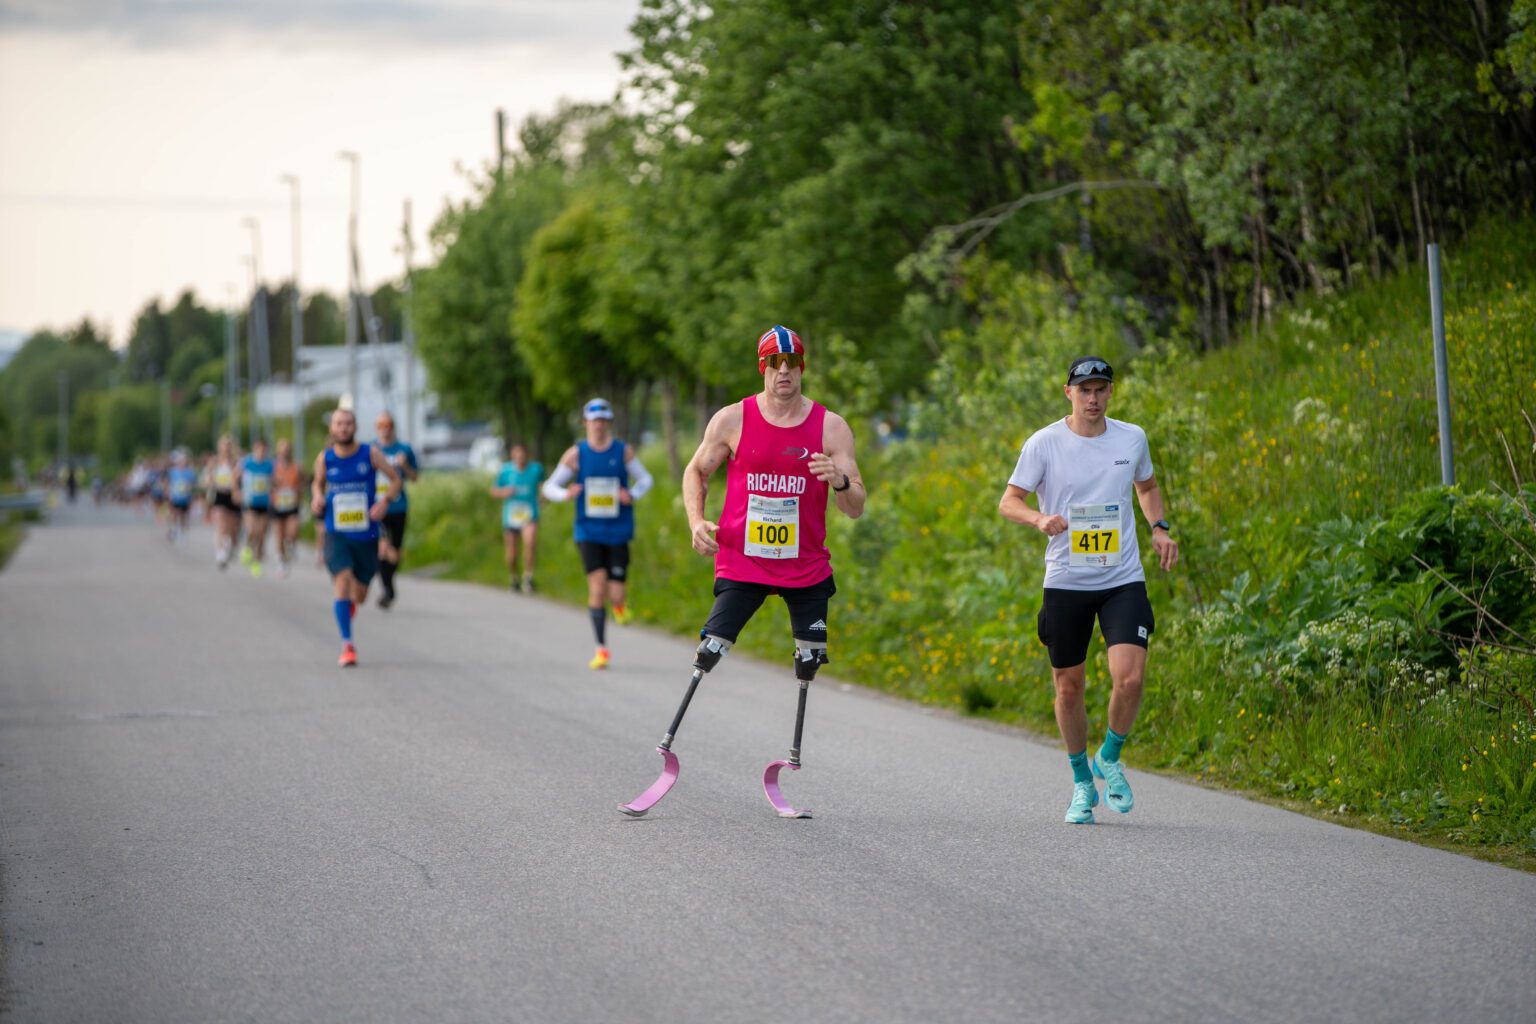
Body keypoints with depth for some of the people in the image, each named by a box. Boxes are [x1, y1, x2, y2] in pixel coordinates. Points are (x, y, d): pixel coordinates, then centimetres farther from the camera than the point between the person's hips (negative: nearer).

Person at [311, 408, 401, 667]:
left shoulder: (371, 454, -5)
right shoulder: (324, 458, 0)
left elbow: (395, 479, 3)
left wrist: (385, 501, -14)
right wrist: (318, 497, -5)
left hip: (366, 535, 1)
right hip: (336, 534, -1)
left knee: (359, 595, 8)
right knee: (343, 580, -20)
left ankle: (349, 602, 48)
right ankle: (347, 645, -15)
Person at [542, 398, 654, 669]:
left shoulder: (623, 451, 0)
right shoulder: (576, 453, -1)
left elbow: (645, 479, 13)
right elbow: (550, 486, 3)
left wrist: (632, 495, -9)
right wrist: (566, 494, -20)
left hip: (618, 533, 0)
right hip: (589, 532, 0)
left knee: (615, 595, -6)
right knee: (597, 588, -14)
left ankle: (619, 604, 34)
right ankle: (601, 649, -5)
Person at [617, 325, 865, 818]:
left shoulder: (831, 426, -3)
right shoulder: (732, 420, -2)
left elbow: (856, 508, -3)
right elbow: (696, 472, 13)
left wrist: (840, 482, -25)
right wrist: (696, 521, -4)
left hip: (806, 567, 1)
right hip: (740, 561, -1)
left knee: (809, 661, 4)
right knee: (708, 654, -11)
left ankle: (794, 757, 20)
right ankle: (668, 746, 0)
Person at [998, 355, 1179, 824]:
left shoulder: (1132, 438, 5)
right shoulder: (1044, 443, -4)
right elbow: (1009, 501, -1)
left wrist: (1159, 528, 7)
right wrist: (1039, 518, -22)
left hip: (1123, 580, 1)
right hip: (1066, 582, -1)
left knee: (1130, 677, -16)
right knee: (1069, 685, 6)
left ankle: (1109, 759, 11)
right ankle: (1082, 782, 26)